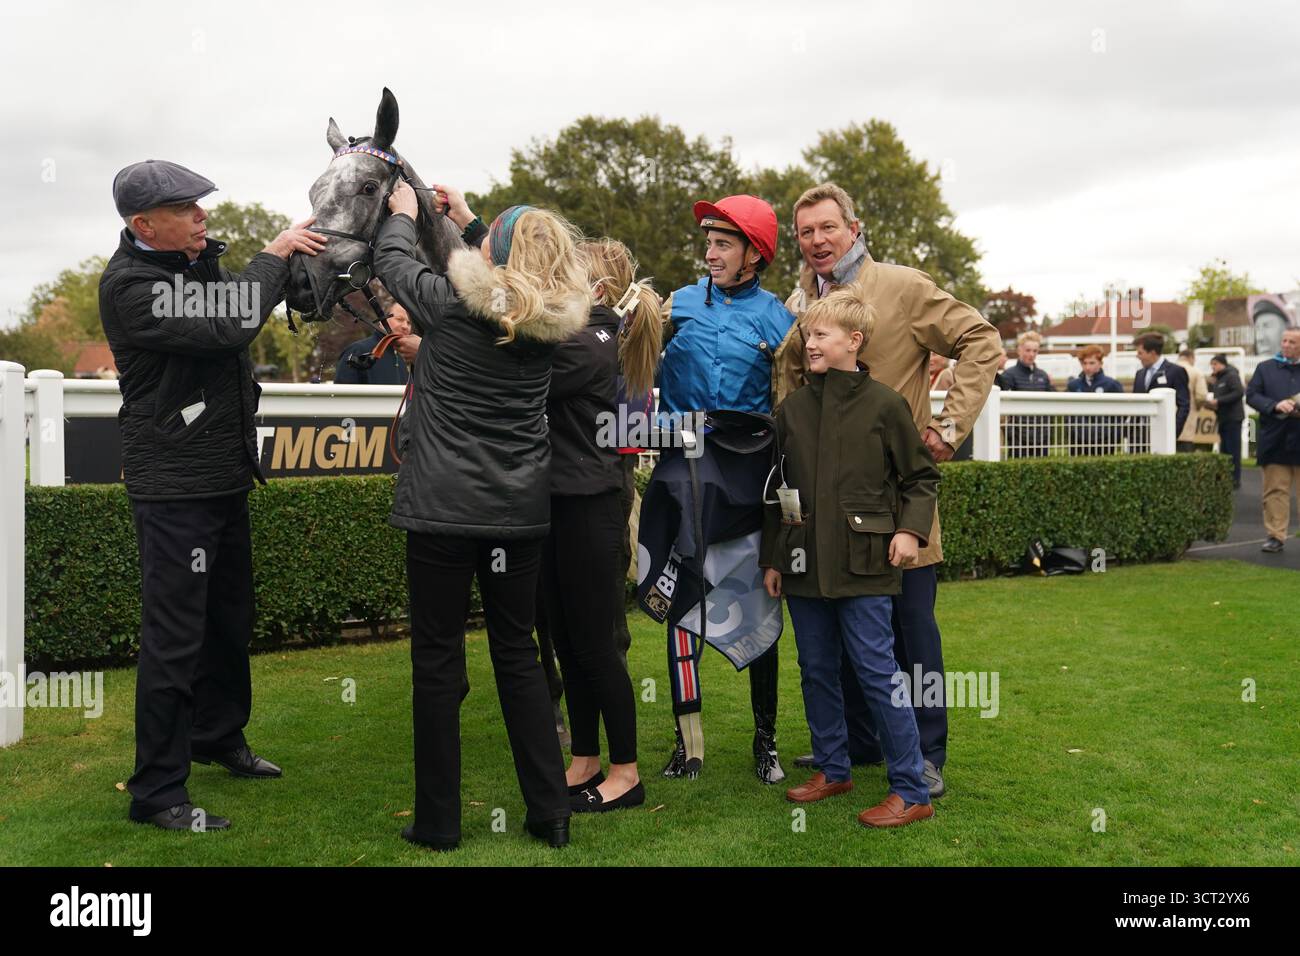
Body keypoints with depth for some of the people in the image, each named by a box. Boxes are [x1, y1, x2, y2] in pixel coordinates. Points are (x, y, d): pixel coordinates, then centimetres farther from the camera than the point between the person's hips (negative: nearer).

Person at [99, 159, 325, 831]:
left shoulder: (202, 260, 9)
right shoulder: (127, 285, -17)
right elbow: (226, 328, -26)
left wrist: (310, 253, 3)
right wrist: (275, 253, -16)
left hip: (225, 478, 9)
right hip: (173, 489, -9)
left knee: (229, 620, 20)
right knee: (174, 637, -4)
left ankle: (219, 737, 39)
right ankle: (156, 792, 8)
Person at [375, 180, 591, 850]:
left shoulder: (451, 302, -10)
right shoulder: (551, 321, 3)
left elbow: (392, 263, 8)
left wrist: (404, 213, 28)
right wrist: (464, 220, 32)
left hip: (443, 509, -4)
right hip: (519, 511, 5)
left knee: (436, 658, 6)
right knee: (518, 654, 14)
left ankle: (437, 820, 15)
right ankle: (550, 813, 18)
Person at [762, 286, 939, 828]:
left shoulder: (884, 405, -4)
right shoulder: (792, 409, 8)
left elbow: (921, 477, 5)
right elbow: (776, 491, 13)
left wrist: (910, 528, -10)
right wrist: (772, 559, 12)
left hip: (863, 565, -5)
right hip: (803, 563, 5)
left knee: (877, 672, -3)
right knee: (817, 671, 13)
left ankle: (911, 791, 6)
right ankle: (832, 770, 29)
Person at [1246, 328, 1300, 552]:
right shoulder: (1265, 368, 9)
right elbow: (1251, 395, 2)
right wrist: (1275, 405, -13)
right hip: (1275, 440, 0)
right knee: (1275, 491, 3)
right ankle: (1276, 536, 8)